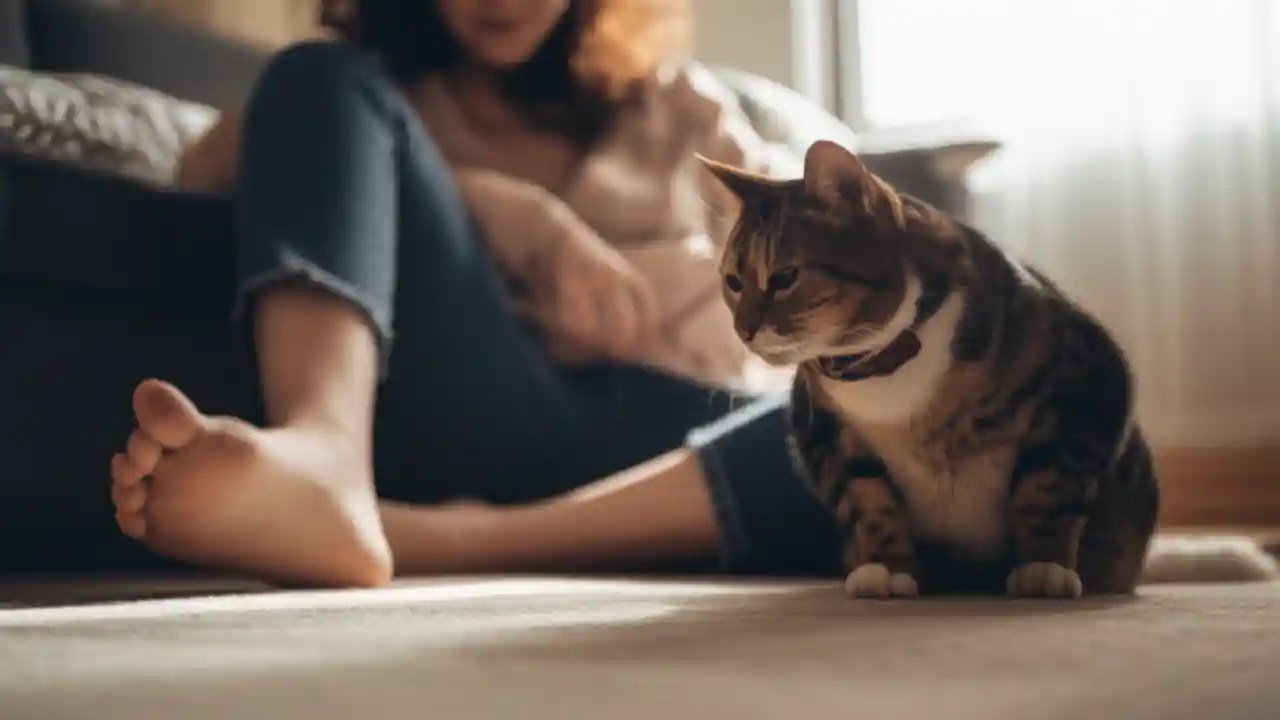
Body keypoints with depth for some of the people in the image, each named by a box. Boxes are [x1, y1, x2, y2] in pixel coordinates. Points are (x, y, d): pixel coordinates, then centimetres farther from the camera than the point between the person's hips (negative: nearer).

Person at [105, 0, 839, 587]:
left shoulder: (672, 100, 28)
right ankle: (326, 464, -41)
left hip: (677, 438, 1)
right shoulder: (370, 88, 22)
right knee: (319, 82, -12)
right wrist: (519, 218, -8)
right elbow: (208, 170, 1)